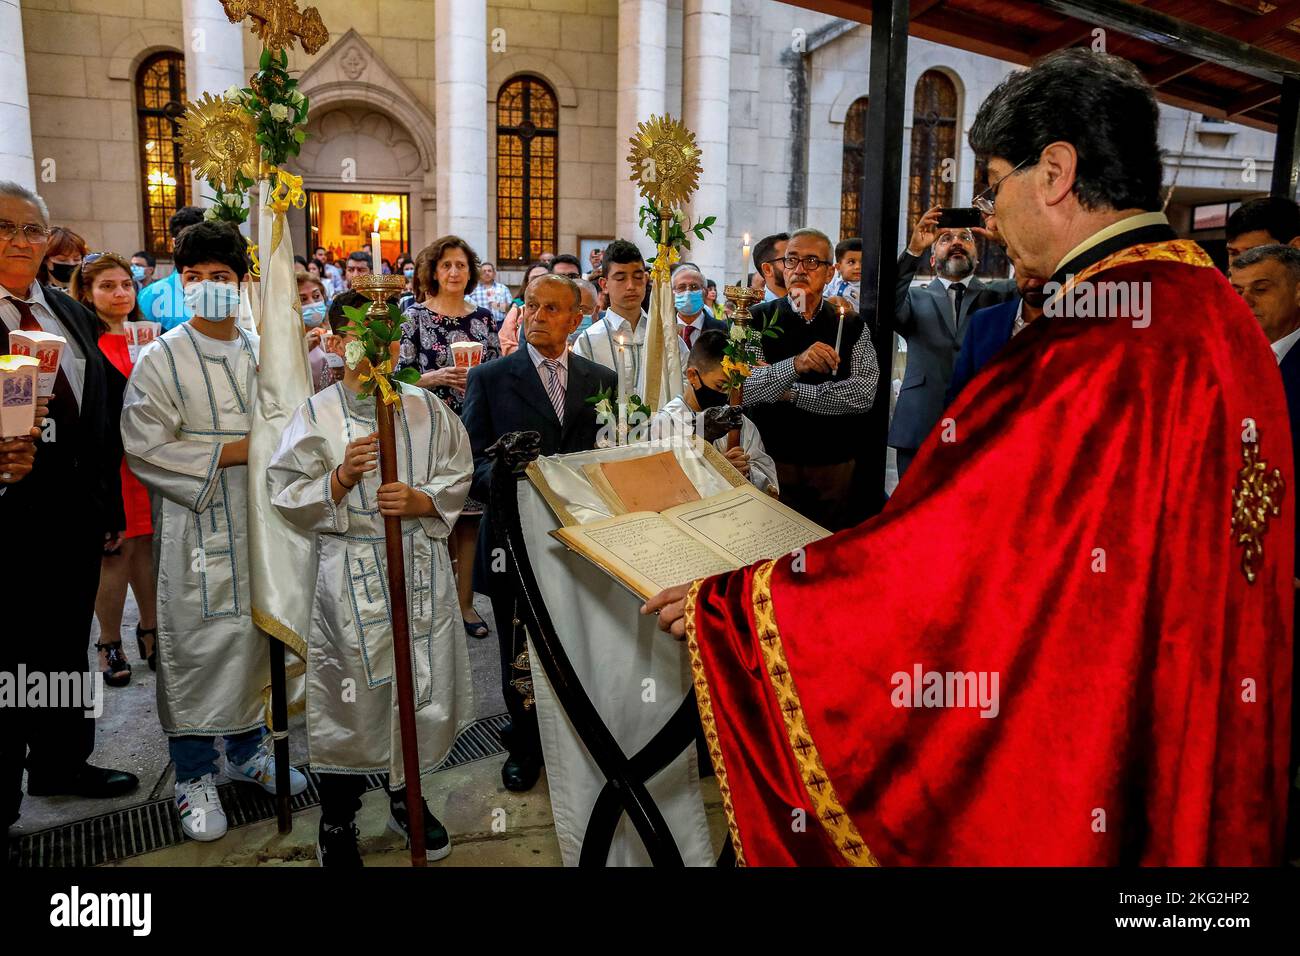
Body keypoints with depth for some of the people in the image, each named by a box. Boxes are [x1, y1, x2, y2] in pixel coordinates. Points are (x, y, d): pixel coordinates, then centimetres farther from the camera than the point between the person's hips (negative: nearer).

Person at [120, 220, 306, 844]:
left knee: (252, 634, 13)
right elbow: (144, 445, -12)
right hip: (196, 526, -4)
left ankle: (246, 747, 31)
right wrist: (228, 452, -16)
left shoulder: (259, 354, 8)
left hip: (257, 523, 5)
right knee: (195, 644, 1)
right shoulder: (162, 358, -6)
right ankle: (194, 775, 17)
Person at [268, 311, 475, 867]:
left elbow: (456, 483, 7)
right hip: (351, 573, -2)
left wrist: (420, 500, -12)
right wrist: (343, 476, -17)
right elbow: (290, 497, -2)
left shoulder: (427, 410, 6)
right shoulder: (316, 415, 0)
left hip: (421, 566, 3)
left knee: (422, 685, 10)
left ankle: (406, 796, 35)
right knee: (352, 691, 3)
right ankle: (336, 822, 24)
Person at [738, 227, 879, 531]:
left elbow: (864, 394, -11)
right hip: (774, 460, -1)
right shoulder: (759, 319, -3)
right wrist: (795, 365, -31)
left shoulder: (851, 326, 2)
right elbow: (742, 391, -16)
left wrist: (793, 393, -14)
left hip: (836, 464, 2)